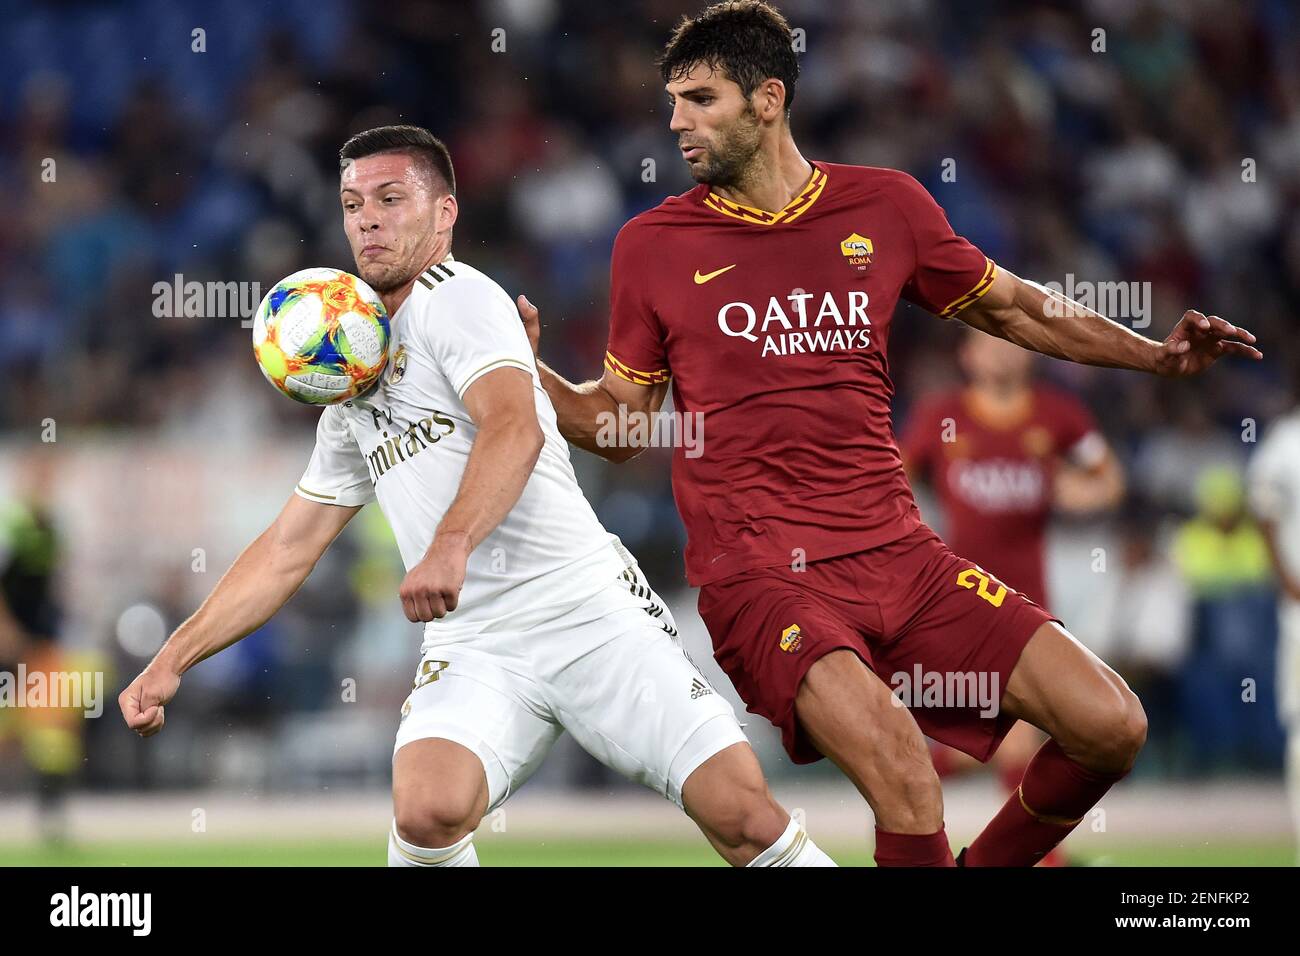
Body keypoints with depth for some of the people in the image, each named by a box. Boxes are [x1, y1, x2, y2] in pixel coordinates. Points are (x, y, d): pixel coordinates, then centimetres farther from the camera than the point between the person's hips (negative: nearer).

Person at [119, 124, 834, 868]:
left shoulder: (458, 297, -1)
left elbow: (515, 428, -20)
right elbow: (288, 551, 27)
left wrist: (451, 544, -36)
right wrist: (173, 661, 21)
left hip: (586, 605, -5)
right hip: (474, 648, 6)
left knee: (745, 819, -15)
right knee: (427, 811, -26)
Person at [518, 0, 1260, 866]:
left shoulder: (886, 206, 7)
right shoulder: (653, 245, 3)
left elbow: (1010, 307, 20)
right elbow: (618, 426, 10)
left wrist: (1159, 354, 12)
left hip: (898, 556, 4)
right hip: (760, 575, -4)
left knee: (1111, 726, -5)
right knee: (903, 775, -30)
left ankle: (989, 867, 19)